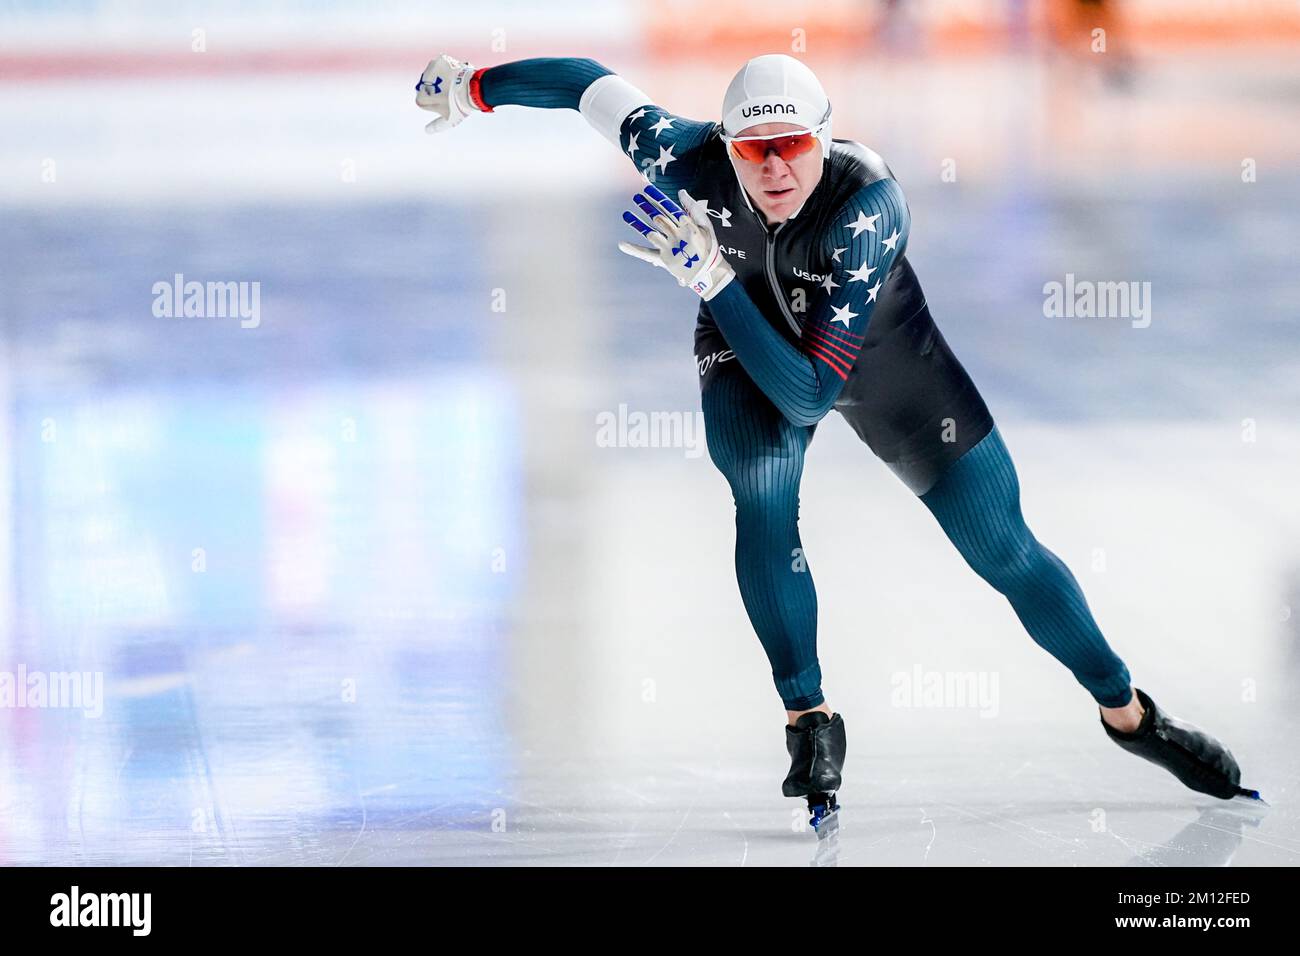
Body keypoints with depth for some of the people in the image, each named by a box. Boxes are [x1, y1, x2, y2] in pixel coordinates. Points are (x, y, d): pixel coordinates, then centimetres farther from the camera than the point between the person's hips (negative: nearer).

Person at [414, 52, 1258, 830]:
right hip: (746, 341, 2)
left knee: (1004, 550, -2)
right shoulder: (690, 161, -33)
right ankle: (810, 723, -8)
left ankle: (1129, 713, 18)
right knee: (764, 502, -26)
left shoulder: (869, 205, -41)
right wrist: (471, 86, -2)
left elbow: (807, 394, -43)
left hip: (880, 352, -2)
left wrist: (712, 279, -50)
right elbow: (598, 87, -13)